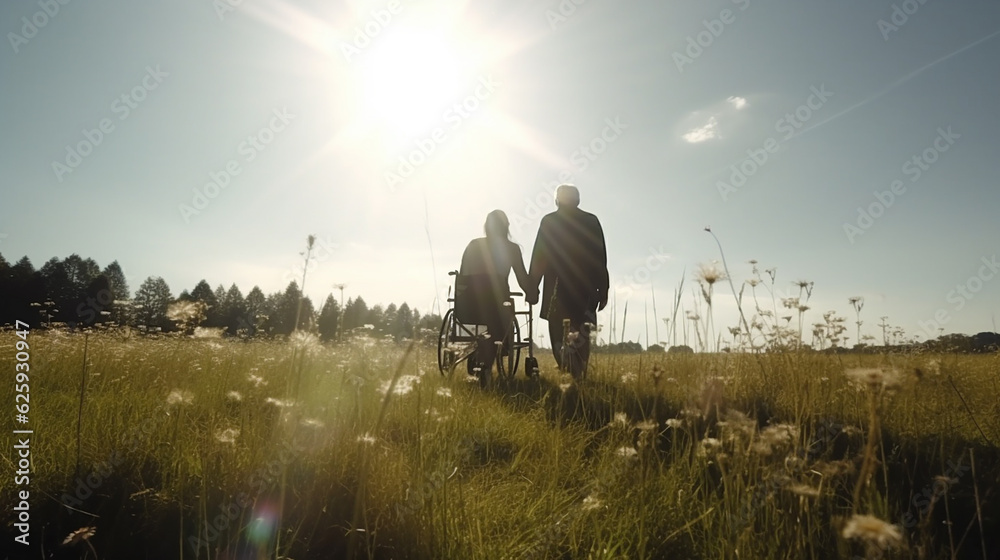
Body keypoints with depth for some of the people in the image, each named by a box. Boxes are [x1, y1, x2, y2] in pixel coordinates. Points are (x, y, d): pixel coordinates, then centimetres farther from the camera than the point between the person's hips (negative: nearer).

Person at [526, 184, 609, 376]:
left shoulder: (549, 221, 1)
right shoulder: (592, 221, 7)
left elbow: (539, 257, -2)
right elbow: (601, 258, 6)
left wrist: (532, 286, 2)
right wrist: (603, 289, 10)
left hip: (558, 287, -3)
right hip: (586, 287, 3)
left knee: (560, 335, 0)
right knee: (581, 335, 12)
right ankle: (580, 374, 8)